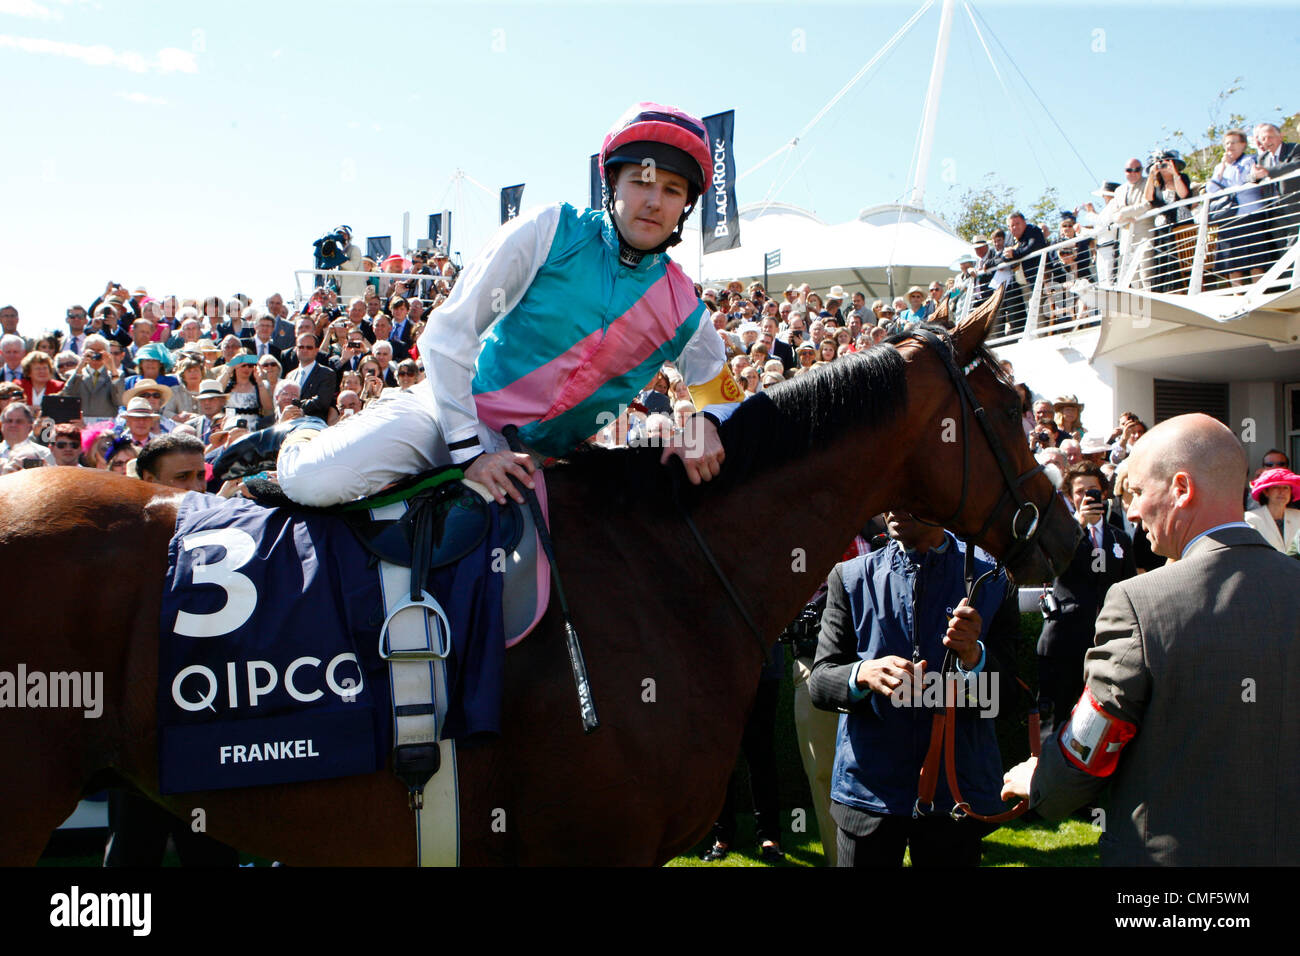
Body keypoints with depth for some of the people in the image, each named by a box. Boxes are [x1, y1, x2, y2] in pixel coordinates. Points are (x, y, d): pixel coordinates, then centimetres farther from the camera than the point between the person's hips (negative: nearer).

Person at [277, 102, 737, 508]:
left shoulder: (684, 311, -1)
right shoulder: (550, 232, -11)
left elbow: (726, 396, 13)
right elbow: (446, 335, -11)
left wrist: (704, 424, -13)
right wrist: (469, 452, -18)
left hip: (537, 457, 4)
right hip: (455, 410, -4)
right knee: (316, 483, -26)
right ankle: (300, 442, 13)